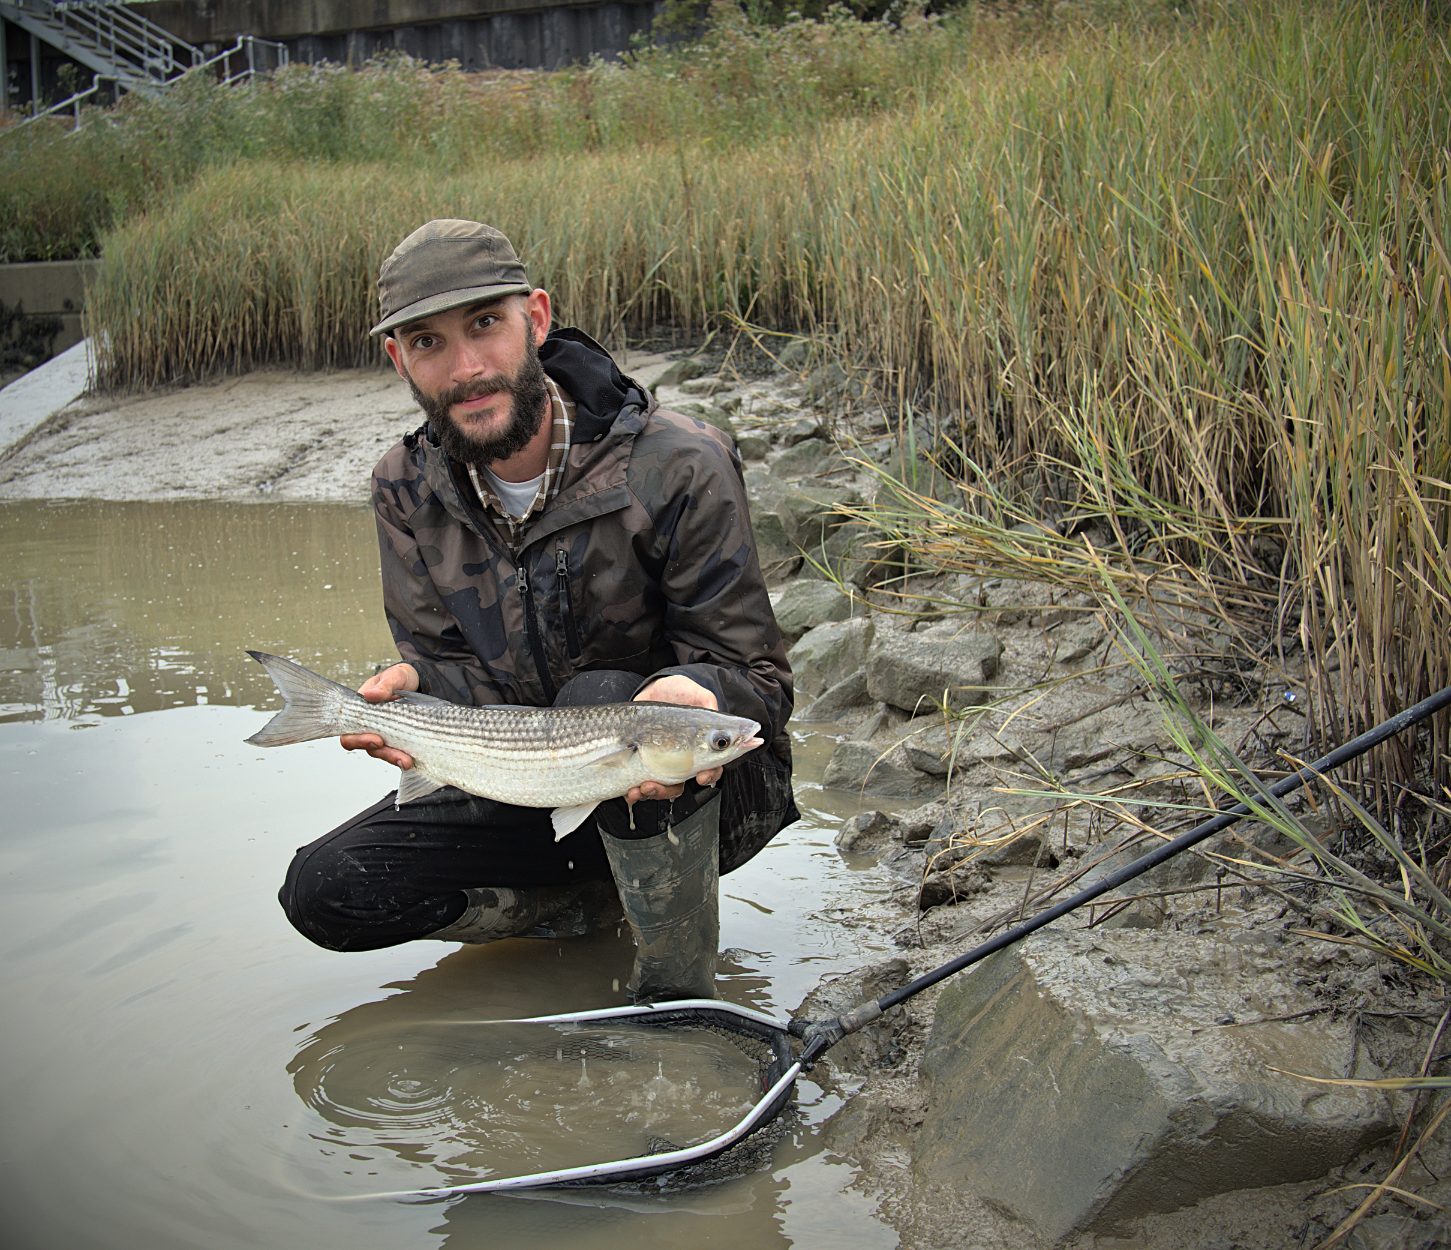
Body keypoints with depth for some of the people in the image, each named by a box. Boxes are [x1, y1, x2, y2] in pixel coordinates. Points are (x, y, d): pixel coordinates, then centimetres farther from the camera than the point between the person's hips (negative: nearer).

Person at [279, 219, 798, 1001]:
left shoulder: (677, 467, -21)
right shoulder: (406, 491, -5)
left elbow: (755, 676, -16)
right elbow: (442, 662, -1)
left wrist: (695, 693, -41)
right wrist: (412, 689, -27)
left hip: (707, 789, -4)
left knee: (601, 698, -38)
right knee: (323, 893, -10)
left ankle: (678, 994, -18)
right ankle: (605, 902, 4)